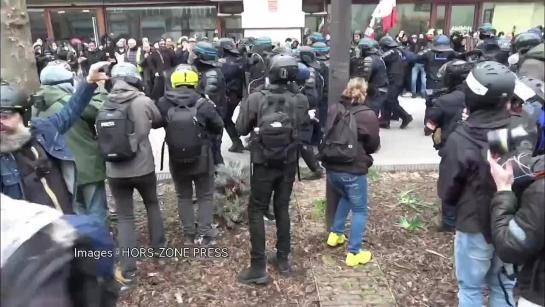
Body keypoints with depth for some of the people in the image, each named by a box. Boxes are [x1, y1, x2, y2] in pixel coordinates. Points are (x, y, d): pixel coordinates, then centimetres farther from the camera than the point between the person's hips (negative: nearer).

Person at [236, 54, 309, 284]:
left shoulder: (255, 99, -15)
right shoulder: (300, 102, -10)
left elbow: (241, 129, -6)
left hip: (263, 164, -2)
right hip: (288, 164, 3)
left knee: (256, 212, 8)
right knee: (282, 208, 17)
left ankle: (258, 268, 8)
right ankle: (283, 259, 28)